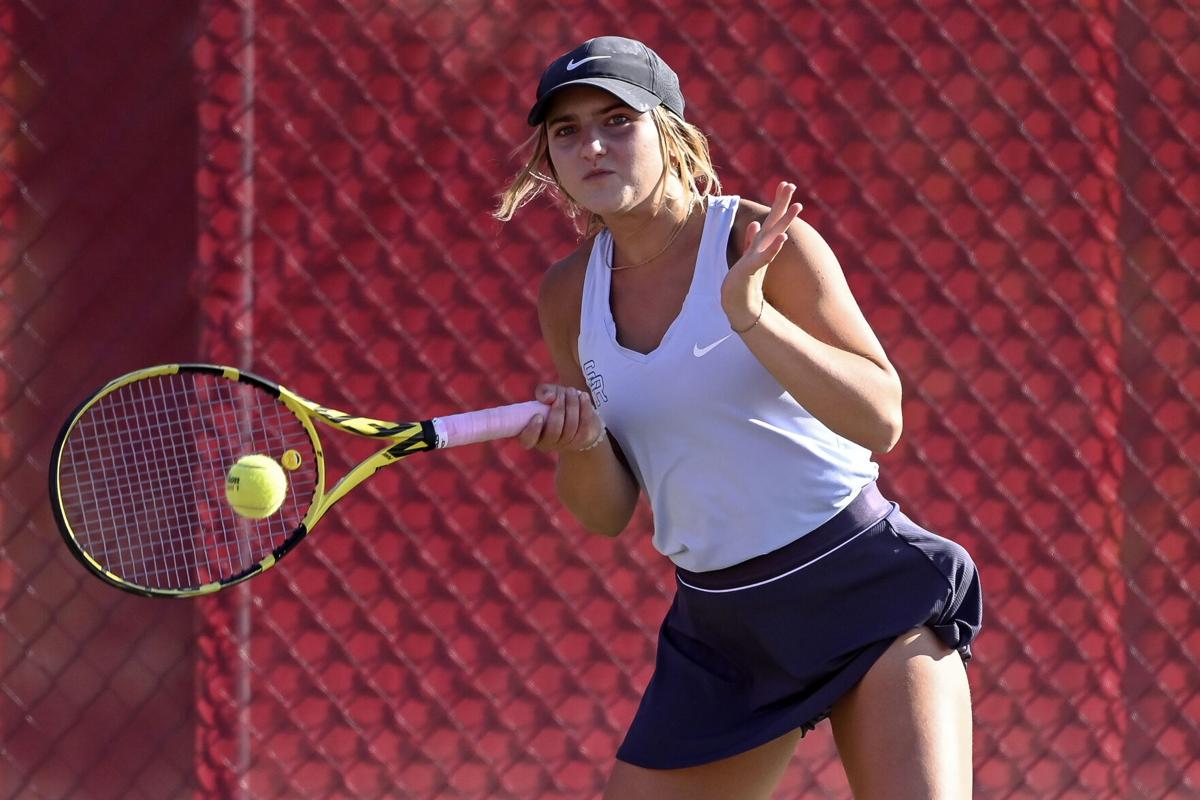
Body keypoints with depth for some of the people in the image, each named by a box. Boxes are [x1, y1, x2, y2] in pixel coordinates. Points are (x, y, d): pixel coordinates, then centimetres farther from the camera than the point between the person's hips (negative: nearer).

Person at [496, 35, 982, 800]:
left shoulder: (762, 242, -12)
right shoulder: (570, 292, 3)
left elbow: (880, 420, -20)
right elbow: (606, 512, 8)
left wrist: (752, 315, -31)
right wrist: (582, 443, -15)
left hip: (864, 588, -5)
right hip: (721, 626, 5)